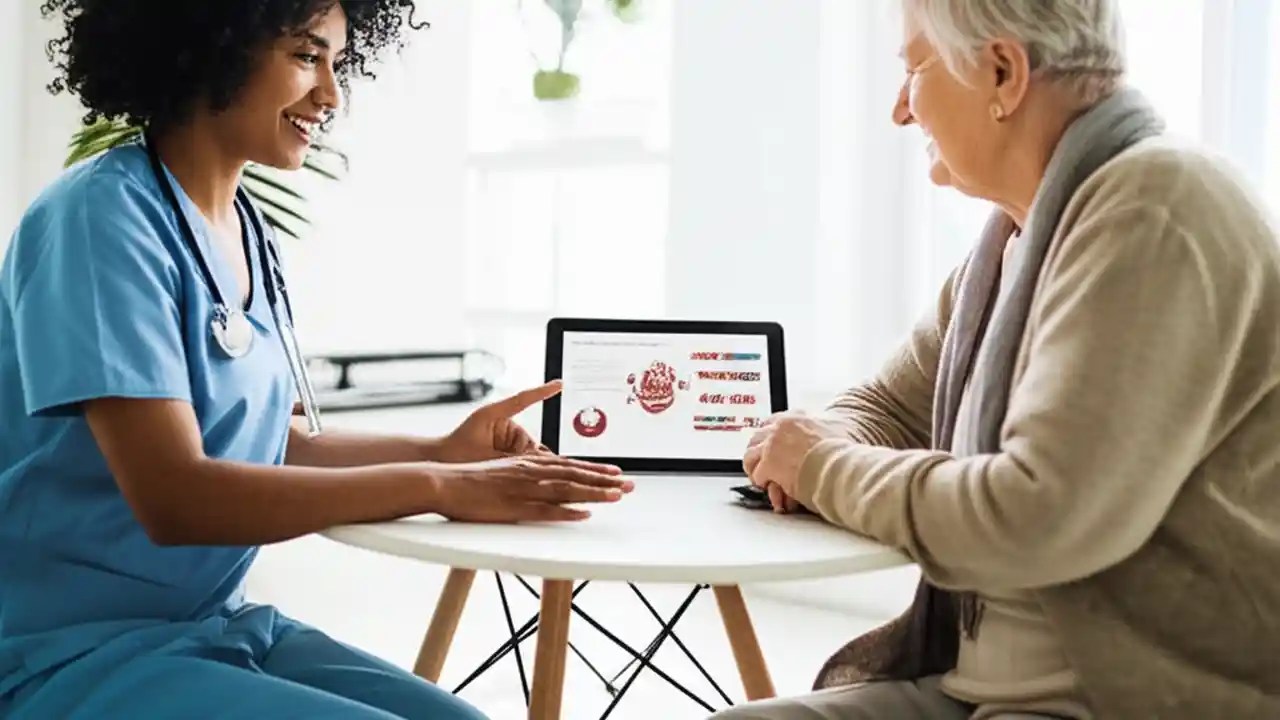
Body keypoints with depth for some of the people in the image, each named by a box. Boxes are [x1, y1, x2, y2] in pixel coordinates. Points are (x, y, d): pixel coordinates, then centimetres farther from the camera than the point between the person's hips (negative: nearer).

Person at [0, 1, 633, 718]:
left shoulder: (251, 235, 7)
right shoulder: (104, 213, -17)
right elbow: (173, 496, -24)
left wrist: (440, 452, 0)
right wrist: (434, 486, -21)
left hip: (223, 625, 7)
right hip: (76, 653, -7)